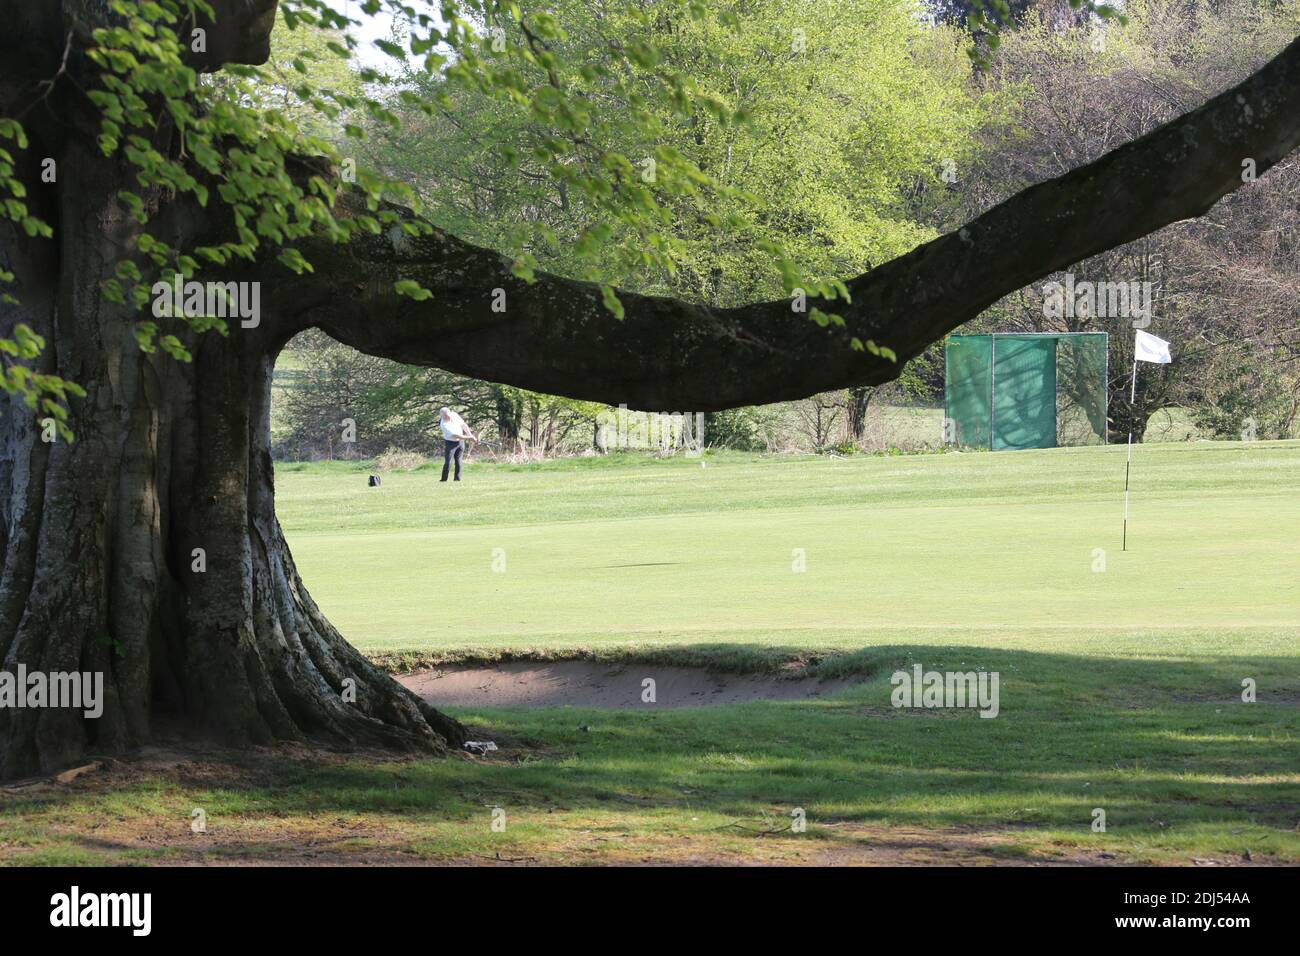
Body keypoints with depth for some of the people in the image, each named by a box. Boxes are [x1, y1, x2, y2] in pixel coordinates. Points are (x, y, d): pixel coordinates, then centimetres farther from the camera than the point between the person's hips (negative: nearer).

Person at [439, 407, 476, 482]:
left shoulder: (454, 415, -9)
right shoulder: (444, 425, -28)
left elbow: (463, 424, 4)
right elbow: (456, 436, -28)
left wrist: (470, 434, -8)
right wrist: (469, 437, -24)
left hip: (460, 441, 5)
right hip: (450, 443, -5)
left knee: (458, 461, 4)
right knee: (448, 463, -10)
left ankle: (457, 479, 8)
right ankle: (444, 480, -4)